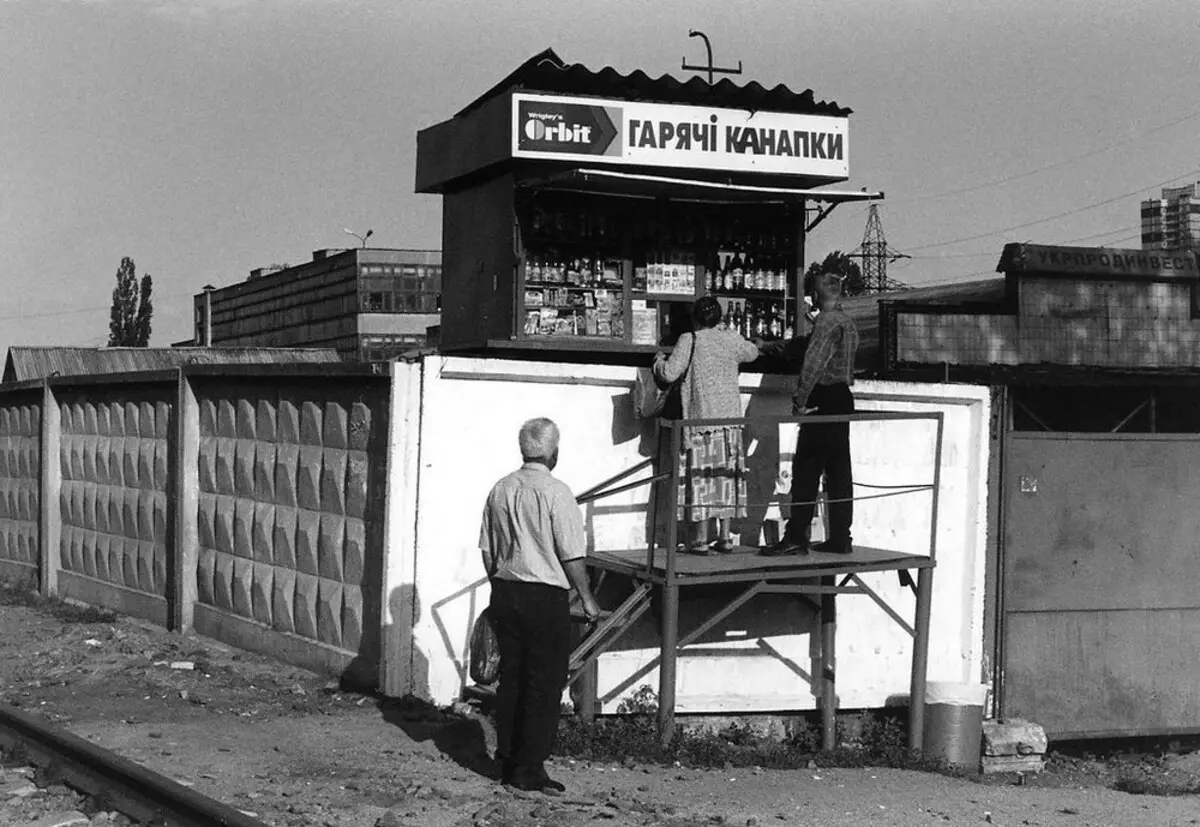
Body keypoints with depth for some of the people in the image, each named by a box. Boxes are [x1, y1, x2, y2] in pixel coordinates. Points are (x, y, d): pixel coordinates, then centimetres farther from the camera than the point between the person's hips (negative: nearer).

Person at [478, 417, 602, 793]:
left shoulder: (500, 490, 5)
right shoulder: (555, 492, -13)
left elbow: (487, 549, 11)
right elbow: (572, 555, -11)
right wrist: (586, 599, 0)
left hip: (504, 592, 6)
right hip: (545, 595, -6)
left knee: (510, 677, 14)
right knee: (544, 684, 1)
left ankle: (507, 761, 20)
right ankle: (529, 769, 1)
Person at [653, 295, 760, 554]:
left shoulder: (689, 340, -9)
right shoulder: (732, 339, 5)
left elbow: (669, 373, -12)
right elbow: (752, 353, 26)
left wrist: (659, 361, 8)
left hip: (701, 420, -4)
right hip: (731, 418, 4)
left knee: (700, 477, -1)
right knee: (726, 475, 9)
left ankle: (700, 540, -3)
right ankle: (725, 537, 10)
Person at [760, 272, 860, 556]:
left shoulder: (826, 320, -12)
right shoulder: (848, 322, 16)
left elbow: (814, 363, -19)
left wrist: (800, 400, -15)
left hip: (823, 399, -9)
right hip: (843, 398, 9)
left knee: (806, 471, -8)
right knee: (838, 469, 9)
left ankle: (796, 538, -9)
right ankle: (840, 538, 11)